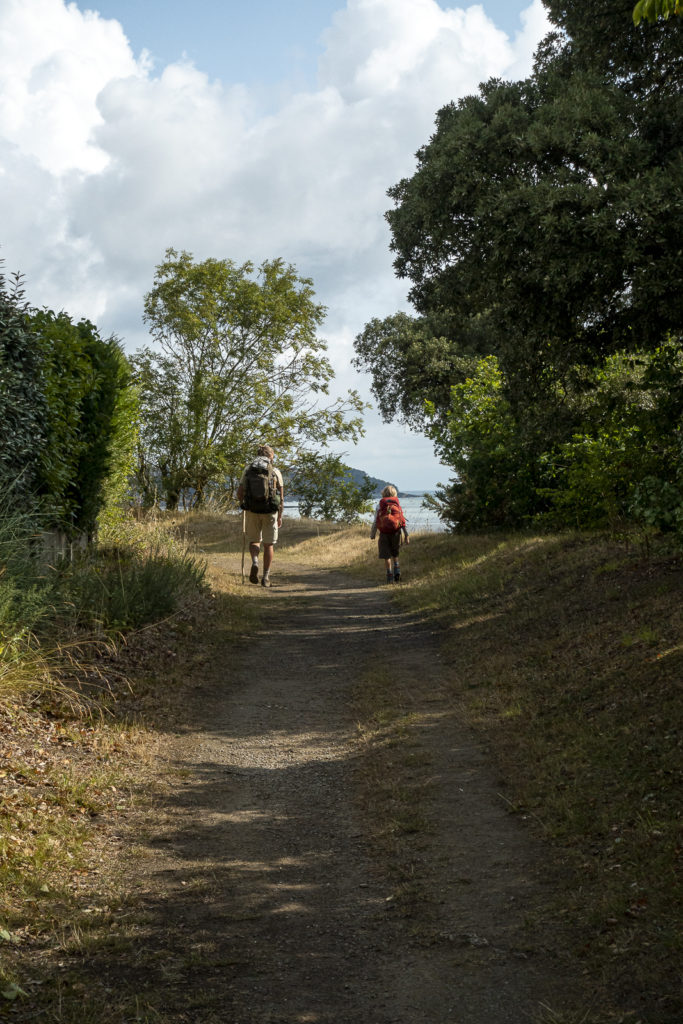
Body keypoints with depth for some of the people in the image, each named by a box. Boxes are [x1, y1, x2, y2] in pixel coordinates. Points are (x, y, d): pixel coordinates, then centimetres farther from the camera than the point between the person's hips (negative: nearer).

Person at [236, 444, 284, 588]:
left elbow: (240, 492, 1)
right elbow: (281, 497, 0)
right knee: (268, 544, 11)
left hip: (251, 511, 1)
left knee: (254, 540, 18)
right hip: (270, 511, -1)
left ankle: (254, 562, -11)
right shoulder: (275, 472, 0)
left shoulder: (248, 469, 3)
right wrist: (280, 516, 9)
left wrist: (242, 503, 21)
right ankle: (266, 576, 9)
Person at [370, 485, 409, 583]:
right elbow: (403, 521, -1)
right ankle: (397, 569, 2)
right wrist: (406, 535, 1)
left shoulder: (379, 506, 0)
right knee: (395, 554, 20)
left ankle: (390, 575, 2)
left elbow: (375, 522, -1)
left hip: (384, 533, -1)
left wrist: (372, 534, 11)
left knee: (386, 556, 6)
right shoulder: (398, 505, 3)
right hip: (396, 532, 1)